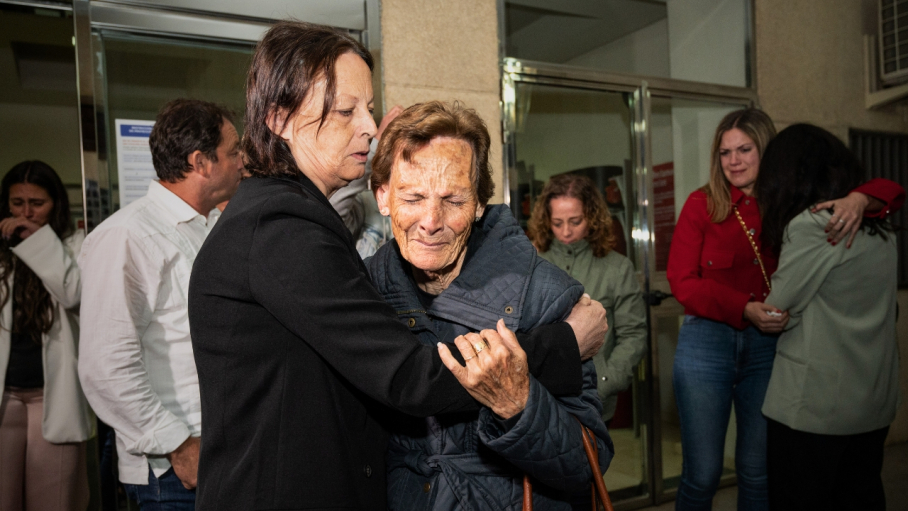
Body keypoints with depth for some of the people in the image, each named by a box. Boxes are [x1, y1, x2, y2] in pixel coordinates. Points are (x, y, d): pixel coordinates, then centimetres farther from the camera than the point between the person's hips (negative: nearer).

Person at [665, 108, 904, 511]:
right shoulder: (702, 204, -1)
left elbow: (889, 192, 4)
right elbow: (681, 281, -6)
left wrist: (857, 200, -20)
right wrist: (746, 309, -19)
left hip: (769, 347, 2)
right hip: (707, 344, -1)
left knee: (758, 474, 13)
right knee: (701, 475, 4)